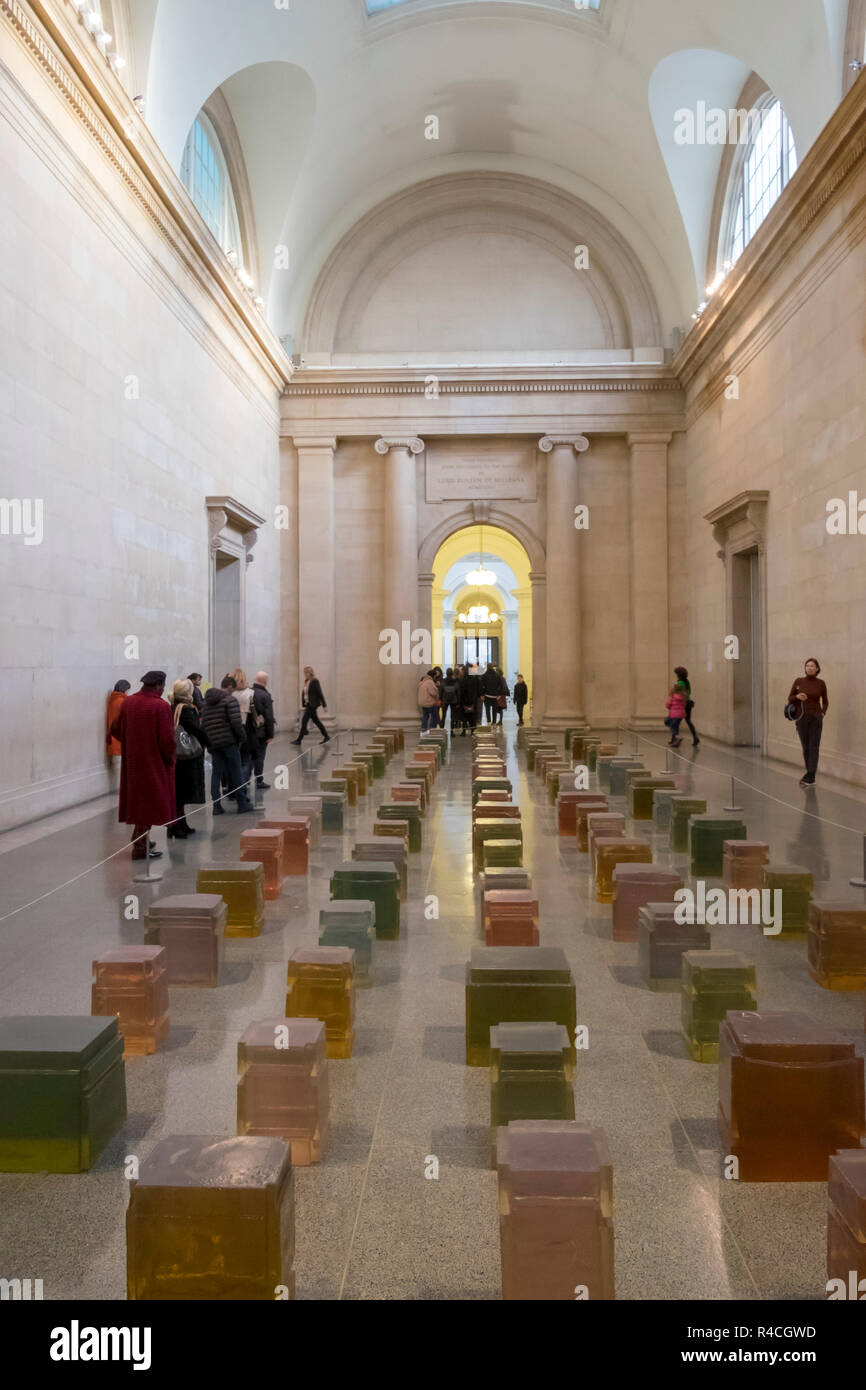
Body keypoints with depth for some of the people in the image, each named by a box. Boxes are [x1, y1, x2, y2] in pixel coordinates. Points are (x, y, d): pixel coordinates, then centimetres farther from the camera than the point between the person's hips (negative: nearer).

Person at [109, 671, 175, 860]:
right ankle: (141, 847, 3)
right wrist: (169, 758, -4)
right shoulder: (160, 706, -18)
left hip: (131, 761, 7)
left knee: (137, 799, 19)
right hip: (153, 763, -7)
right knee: (150, 802, 2)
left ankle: (140, 840, 29)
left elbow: (116, 730, 9)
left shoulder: (127, 702, 2)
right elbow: (167, 738, -20)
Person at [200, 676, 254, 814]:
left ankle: (216, 806, 6)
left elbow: (203, 723, 11)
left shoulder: (207, 701, 13)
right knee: (236, 773, 2)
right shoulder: (230, 699, -9)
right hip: (229, 742, -6)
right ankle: (242, 805, 8)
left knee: (216, 773, 8)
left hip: (213, 743, 6)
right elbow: (236, 721, -18)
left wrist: (208, 740, 14)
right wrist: (241, 737, -4)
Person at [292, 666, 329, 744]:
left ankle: (299, 740, -6)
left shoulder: (315, 681, -12)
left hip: (313, 704, -9)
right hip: (308, 704, 9)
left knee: (304, 721, -9)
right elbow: (304, 693, 13)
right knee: (316, 721, 13)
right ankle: (326, 737, 22)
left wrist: (324, 705, -12)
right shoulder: (306, 681, 10)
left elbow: (320, 693, -13)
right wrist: (303, 705, 10)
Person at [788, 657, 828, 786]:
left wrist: (823, 713, 0)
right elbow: (790, 699, 5)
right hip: (801, 718, 1)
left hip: (816, 718, -1)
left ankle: (810, 776, -5)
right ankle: (810, 775, 16)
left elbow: (825, 701, 13)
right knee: (805, 747, 5)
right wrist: (797, 696, -15)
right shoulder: (798, 681, 0)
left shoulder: (820, 683, -1)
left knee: (814, 747, -4)